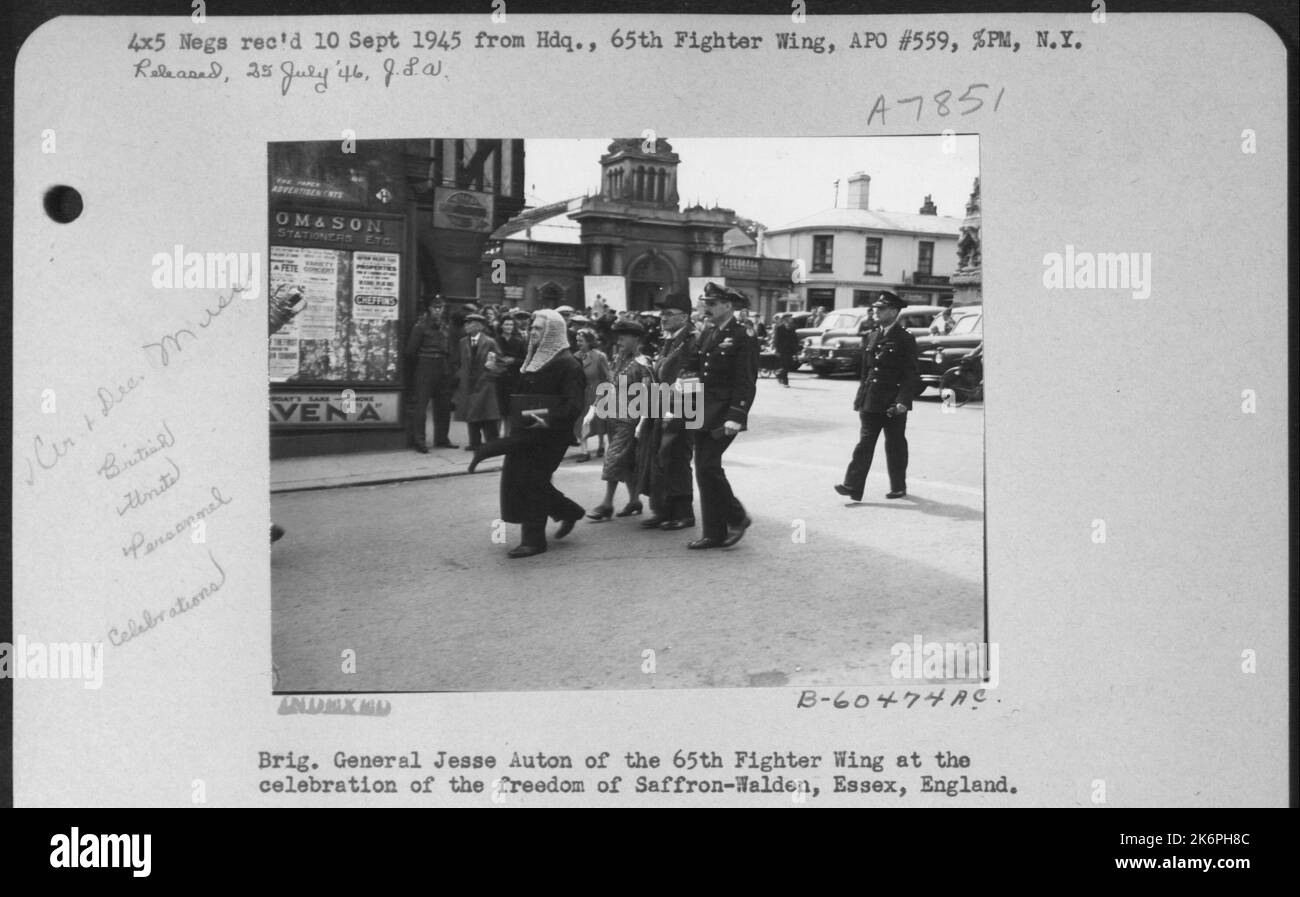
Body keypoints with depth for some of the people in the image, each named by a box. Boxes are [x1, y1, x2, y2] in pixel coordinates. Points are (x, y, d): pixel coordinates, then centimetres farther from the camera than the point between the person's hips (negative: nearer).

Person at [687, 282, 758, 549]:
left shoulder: (743, 337, -9)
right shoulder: (708, 335, 15)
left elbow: (746, 382, -15)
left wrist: (736, 417, -22)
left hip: (724, 415, -8)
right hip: (704, 415, 8)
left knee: (708, 466, -13)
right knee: (705, 469, 7)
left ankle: (736, 517, 5)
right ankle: (714, 533, 15)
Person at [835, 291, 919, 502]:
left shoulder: (905, 339, -6)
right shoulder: (872, 336, 12)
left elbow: (911, 375, -9)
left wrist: (902, 401, -18)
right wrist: (860, 396, 12)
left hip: (893, 402, -5)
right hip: (871, 401, 5)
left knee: (895, 445, 6)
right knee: (865, 443, -1)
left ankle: (898, 486, 20)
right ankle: (853, 486, -6)